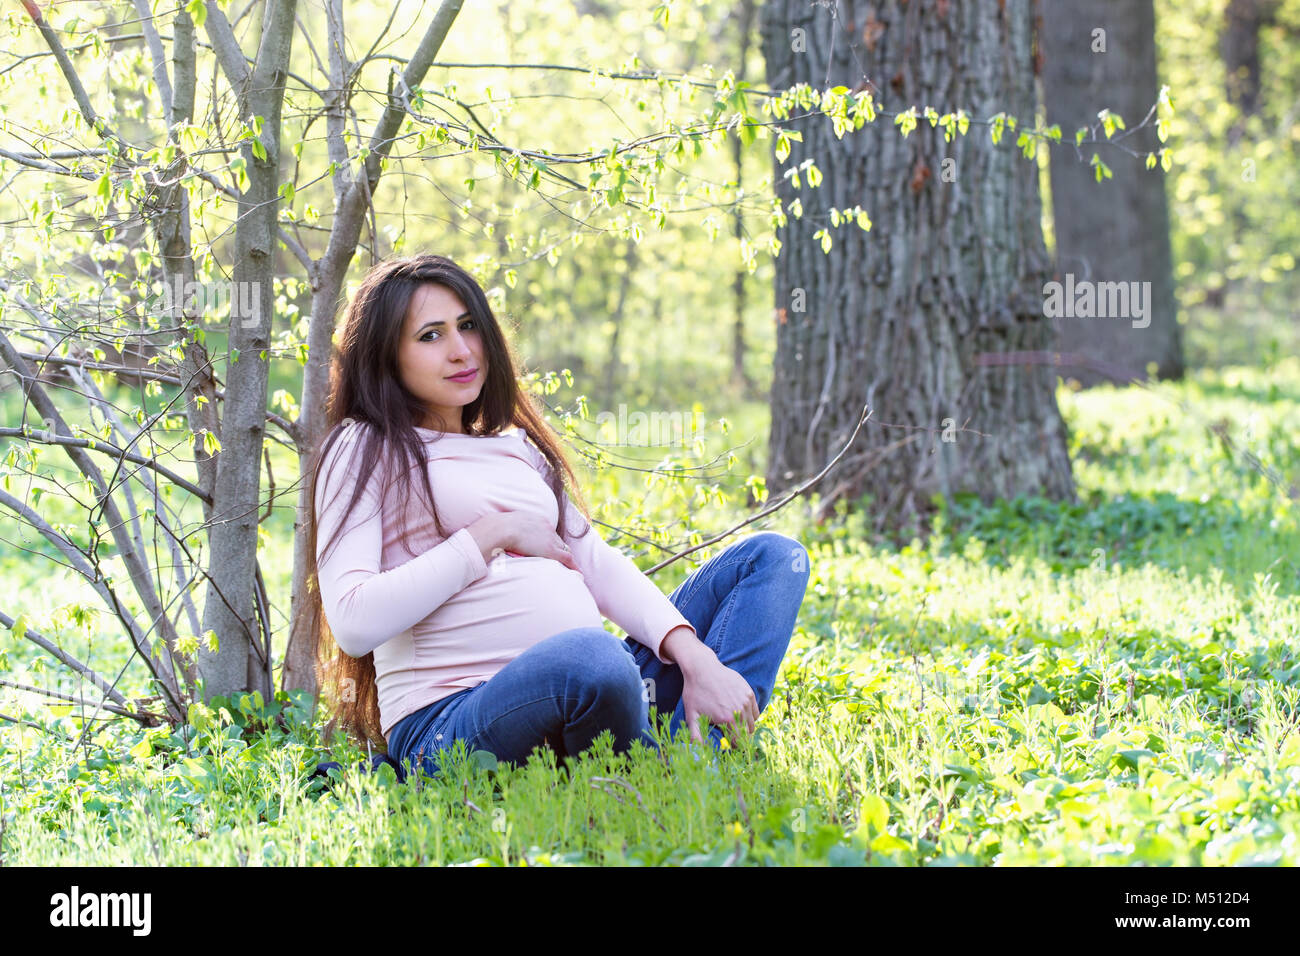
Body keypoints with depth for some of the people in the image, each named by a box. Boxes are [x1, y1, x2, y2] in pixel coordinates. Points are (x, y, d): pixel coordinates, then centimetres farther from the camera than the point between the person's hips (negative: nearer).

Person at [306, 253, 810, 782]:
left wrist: (695, 657, -4)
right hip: (450, 724, -8)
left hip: (584, 695, 8)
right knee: (590, 655, -42)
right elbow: (353, 623, -9)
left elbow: (596, 562, 14)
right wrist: (493, 534, -5)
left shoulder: (517, 447, 26)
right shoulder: (362, 450, 6)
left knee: (772, 556, 1)